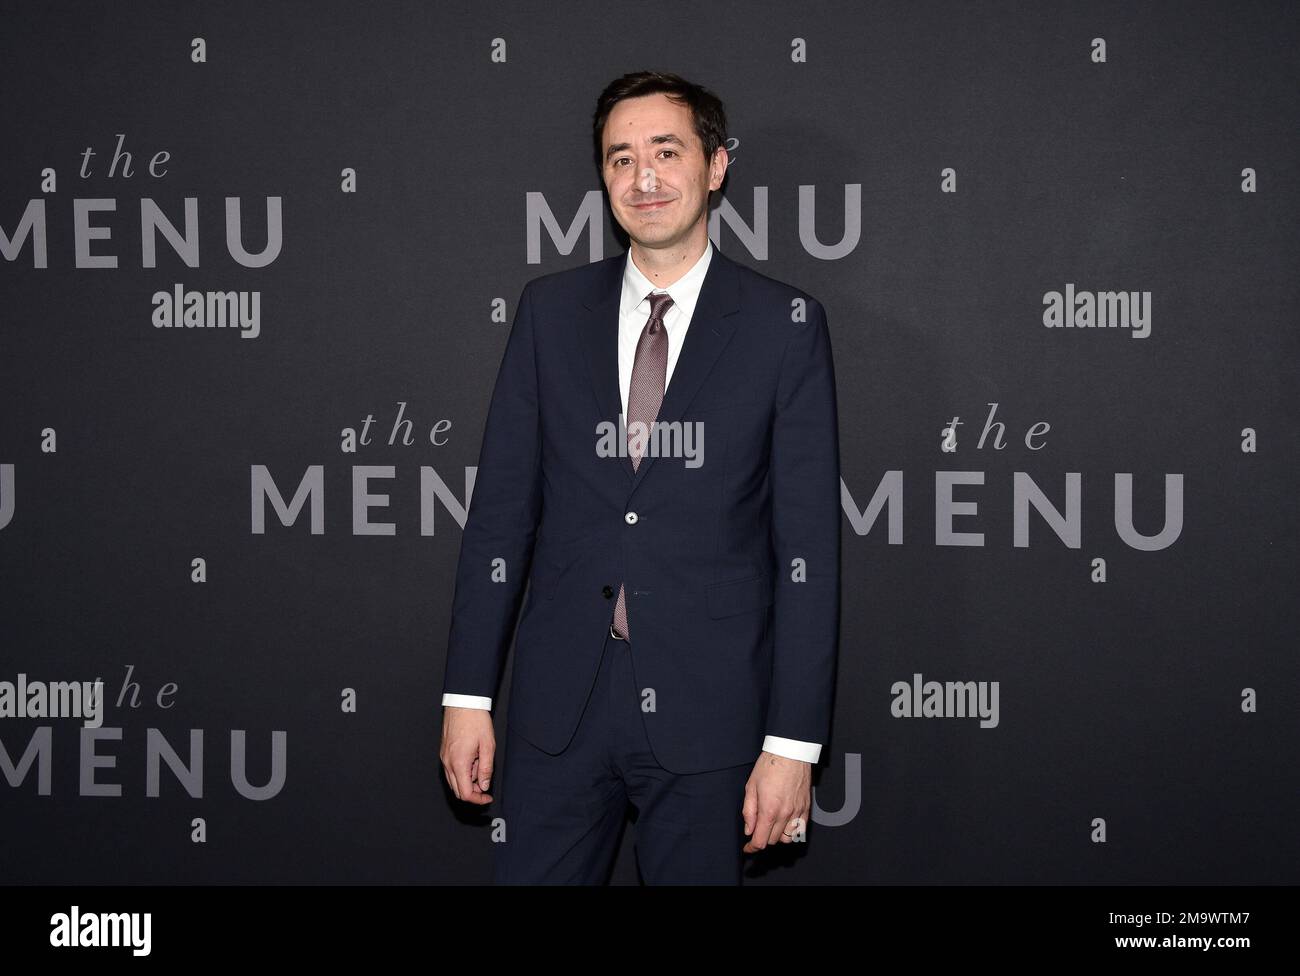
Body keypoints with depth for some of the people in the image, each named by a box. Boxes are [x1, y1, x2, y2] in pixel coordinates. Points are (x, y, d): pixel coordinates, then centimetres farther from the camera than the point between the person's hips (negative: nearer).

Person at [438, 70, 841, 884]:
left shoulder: (783, 324, -2)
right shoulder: (551, 310, 7)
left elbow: (809, 545, -5)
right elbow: (502, 509, 7)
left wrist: (794, 744, -9)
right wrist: (468, 695, 3)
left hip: (707, 711, -2)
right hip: (560, 703, 2)